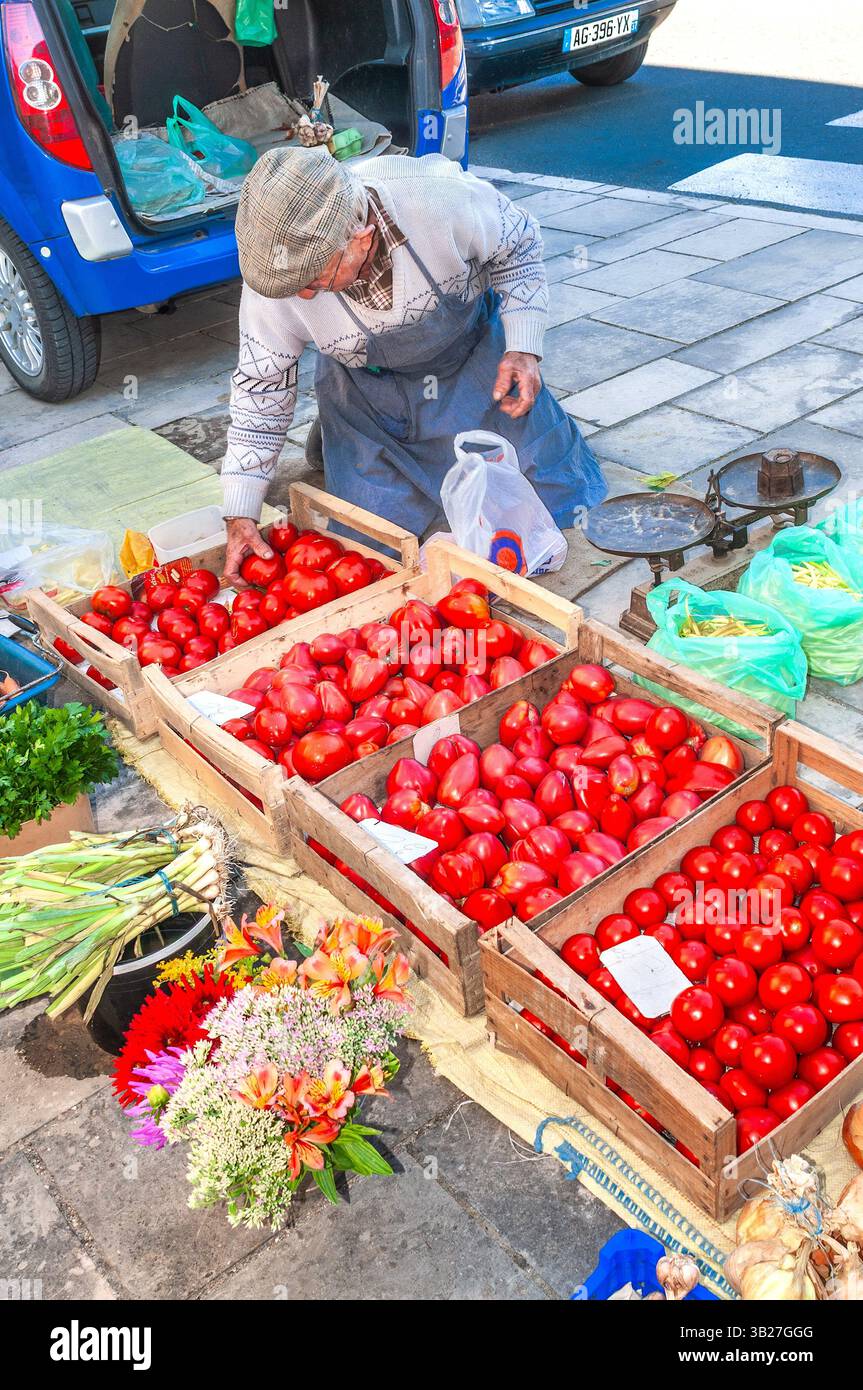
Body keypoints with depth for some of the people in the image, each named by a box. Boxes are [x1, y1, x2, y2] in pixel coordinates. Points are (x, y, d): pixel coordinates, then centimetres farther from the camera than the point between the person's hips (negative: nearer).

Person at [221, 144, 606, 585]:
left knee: (562, 496, -1)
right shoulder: (274, 270, -30)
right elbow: (261, 384, -15)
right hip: (366, 385, 1)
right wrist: (241, 515, -16)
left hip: (475, 347, 0)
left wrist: (523, 348, -23)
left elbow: (518, 245, -13)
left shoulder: (441, 199, -36)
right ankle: (331, 432, 22)